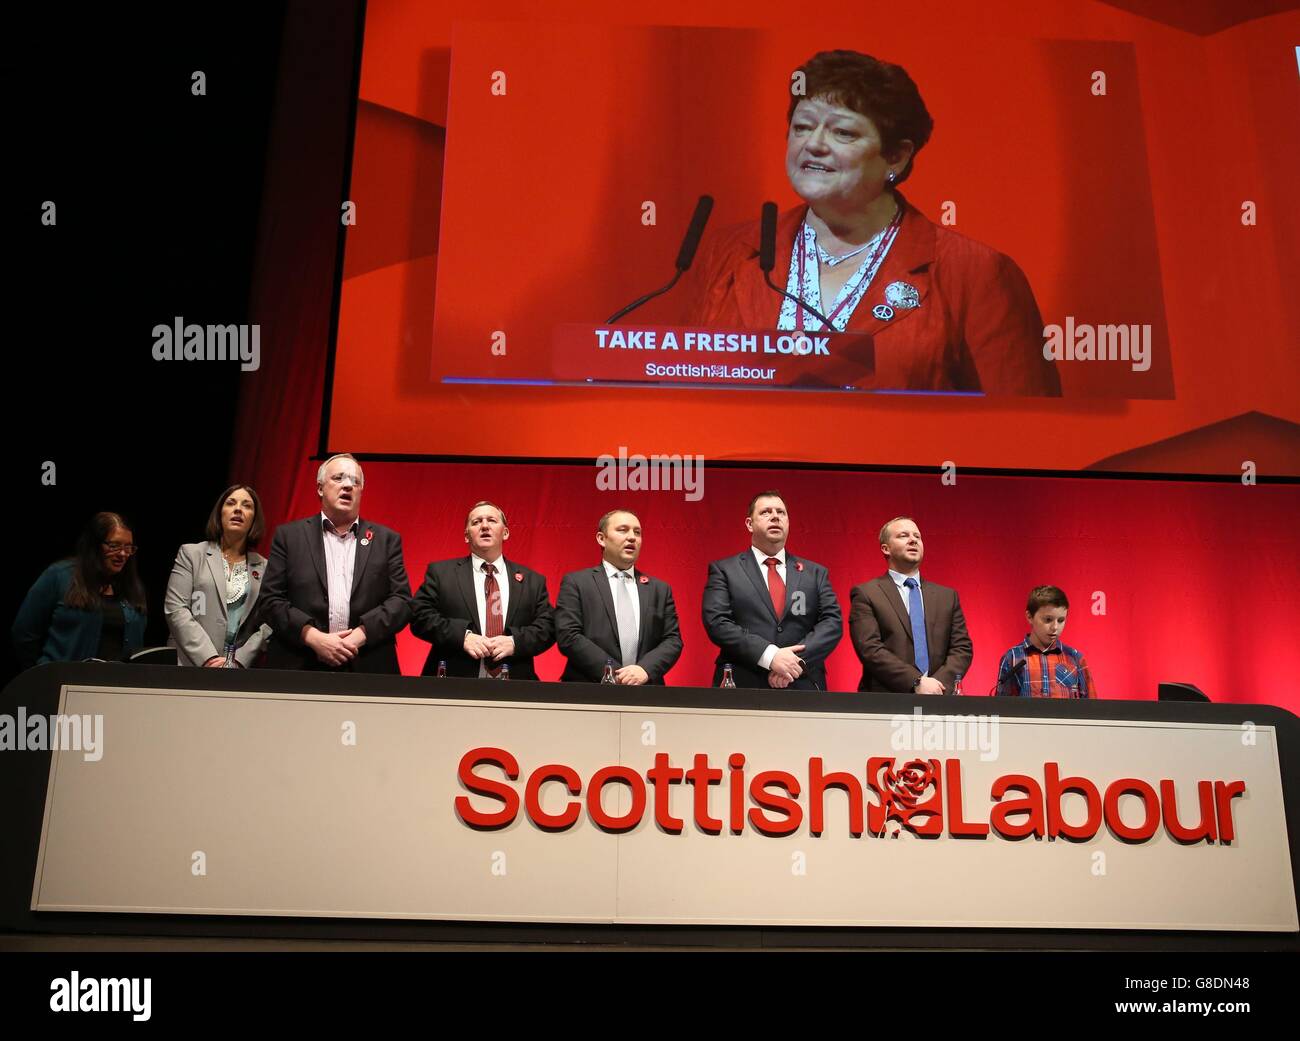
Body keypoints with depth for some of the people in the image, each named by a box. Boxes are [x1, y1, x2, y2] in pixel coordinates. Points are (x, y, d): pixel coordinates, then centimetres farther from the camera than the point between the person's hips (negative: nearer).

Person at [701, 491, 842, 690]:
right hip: (742, 690, -2)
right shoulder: (724, 570, 4)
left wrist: (797, 660, -14)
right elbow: (716, 622, -7)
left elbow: (833, 622, 3)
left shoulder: (816, 574, 12)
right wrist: (770, 655, -17)